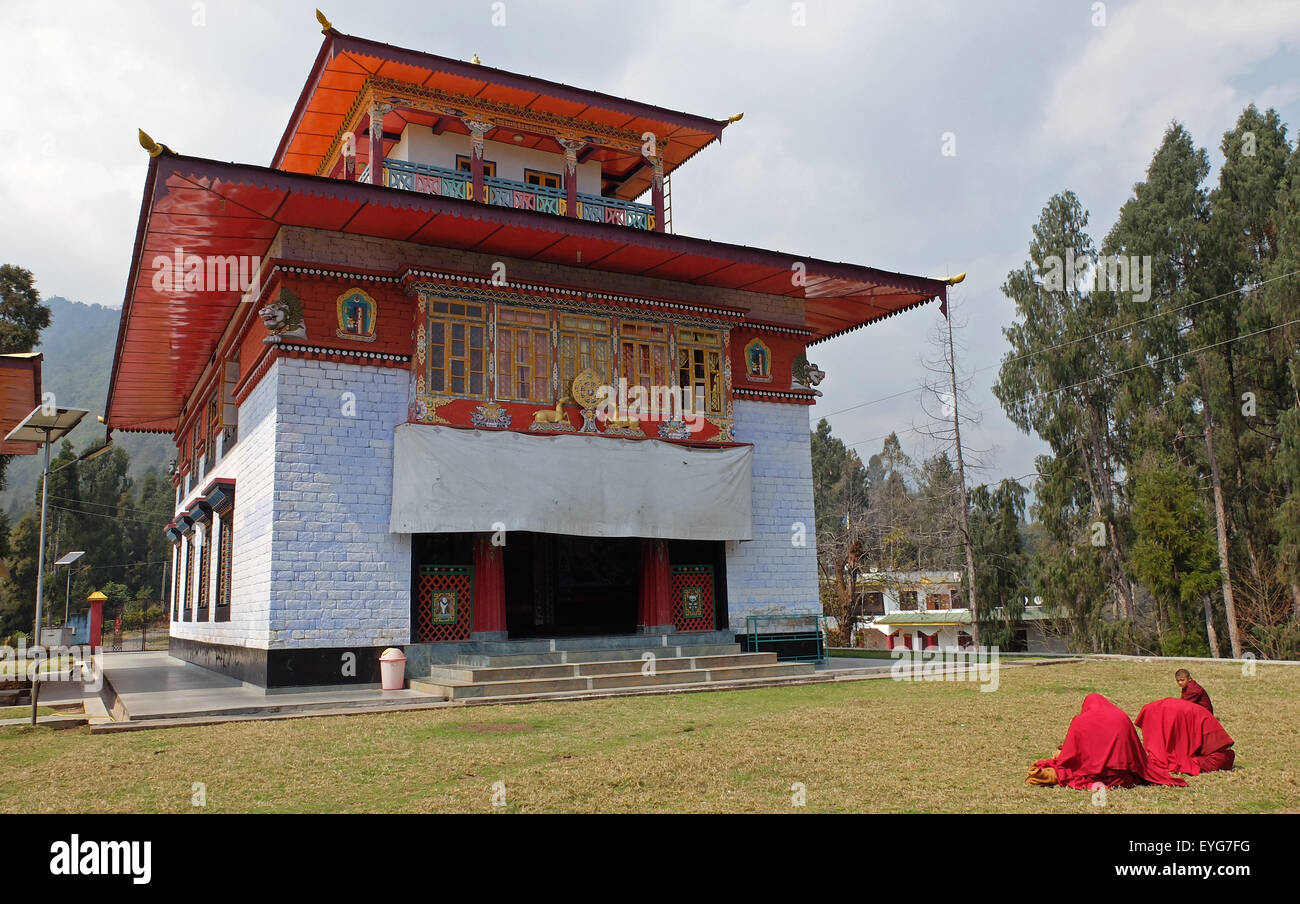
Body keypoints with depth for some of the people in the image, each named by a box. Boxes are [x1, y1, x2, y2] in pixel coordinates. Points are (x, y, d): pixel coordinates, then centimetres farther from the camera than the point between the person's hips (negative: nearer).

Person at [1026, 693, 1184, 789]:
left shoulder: (1079, 721, 3)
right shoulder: (1122, 717, 9)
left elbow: (1068, 755, 5)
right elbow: (1138, 753, 16)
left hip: (1090, 774, -3)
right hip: (1120, 776, 3)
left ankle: (1092, 784, -14)